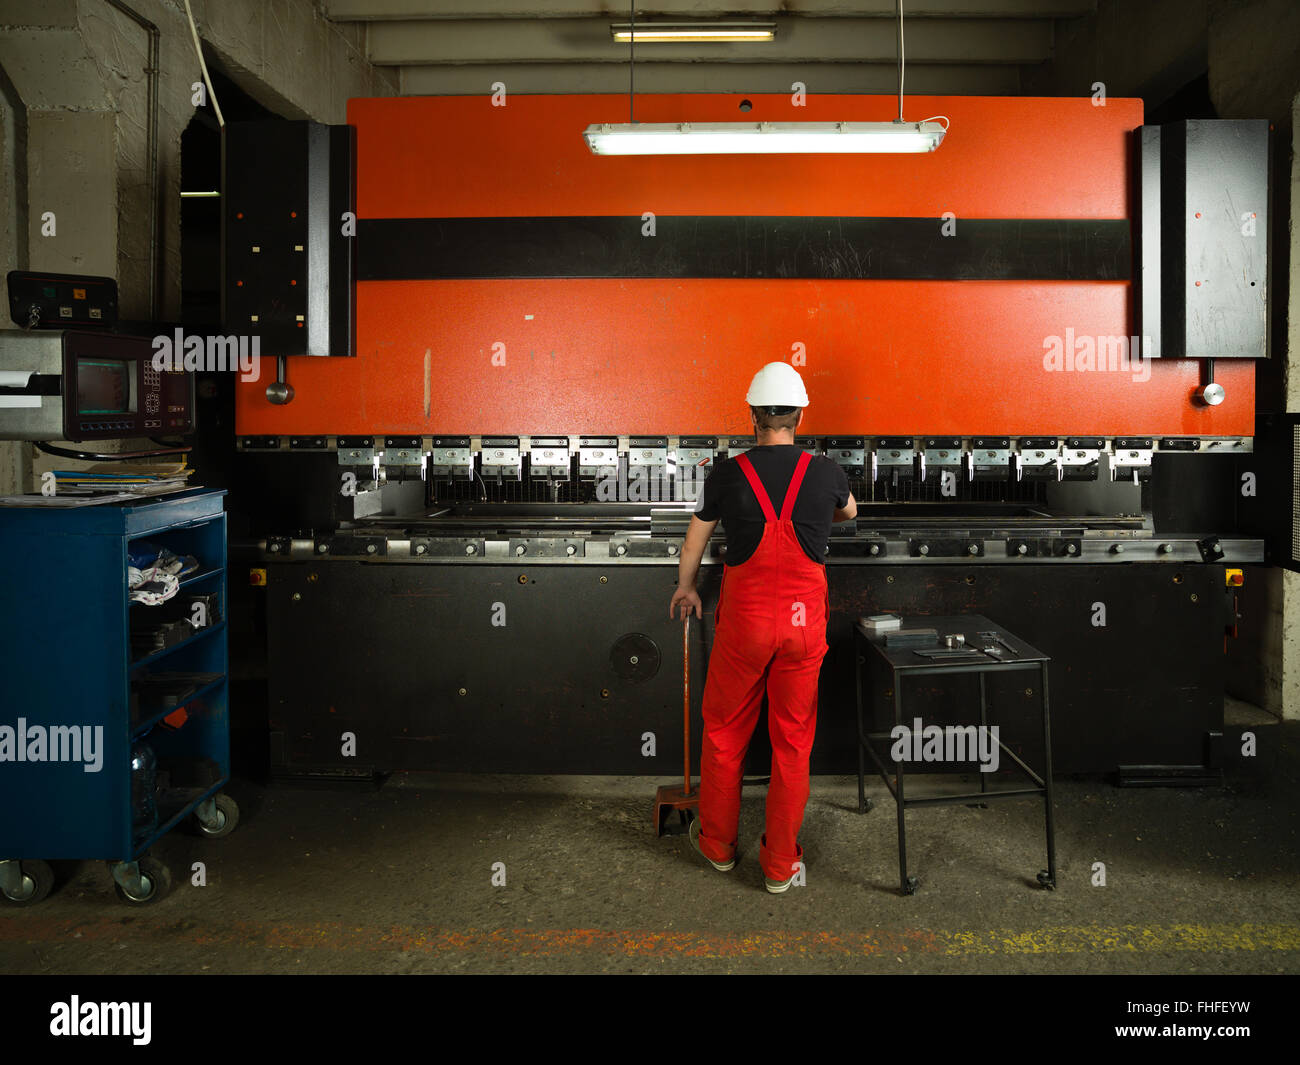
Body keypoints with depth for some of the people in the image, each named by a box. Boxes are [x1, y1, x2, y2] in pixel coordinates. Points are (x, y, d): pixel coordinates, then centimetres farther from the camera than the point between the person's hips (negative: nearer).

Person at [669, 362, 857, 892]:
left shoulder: (728, 474, -5)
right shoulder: (825, 472, -2)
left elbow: (695, 540, 11)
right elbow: (850, 511, 23)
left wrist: (685, 588, 30)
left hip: (744, 618, -1)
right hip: (803, 620, 1)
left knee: (724, 729, 16)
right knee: (793, 739, 10)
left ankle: (717, 843, 31)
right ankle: (780, 863, 18)